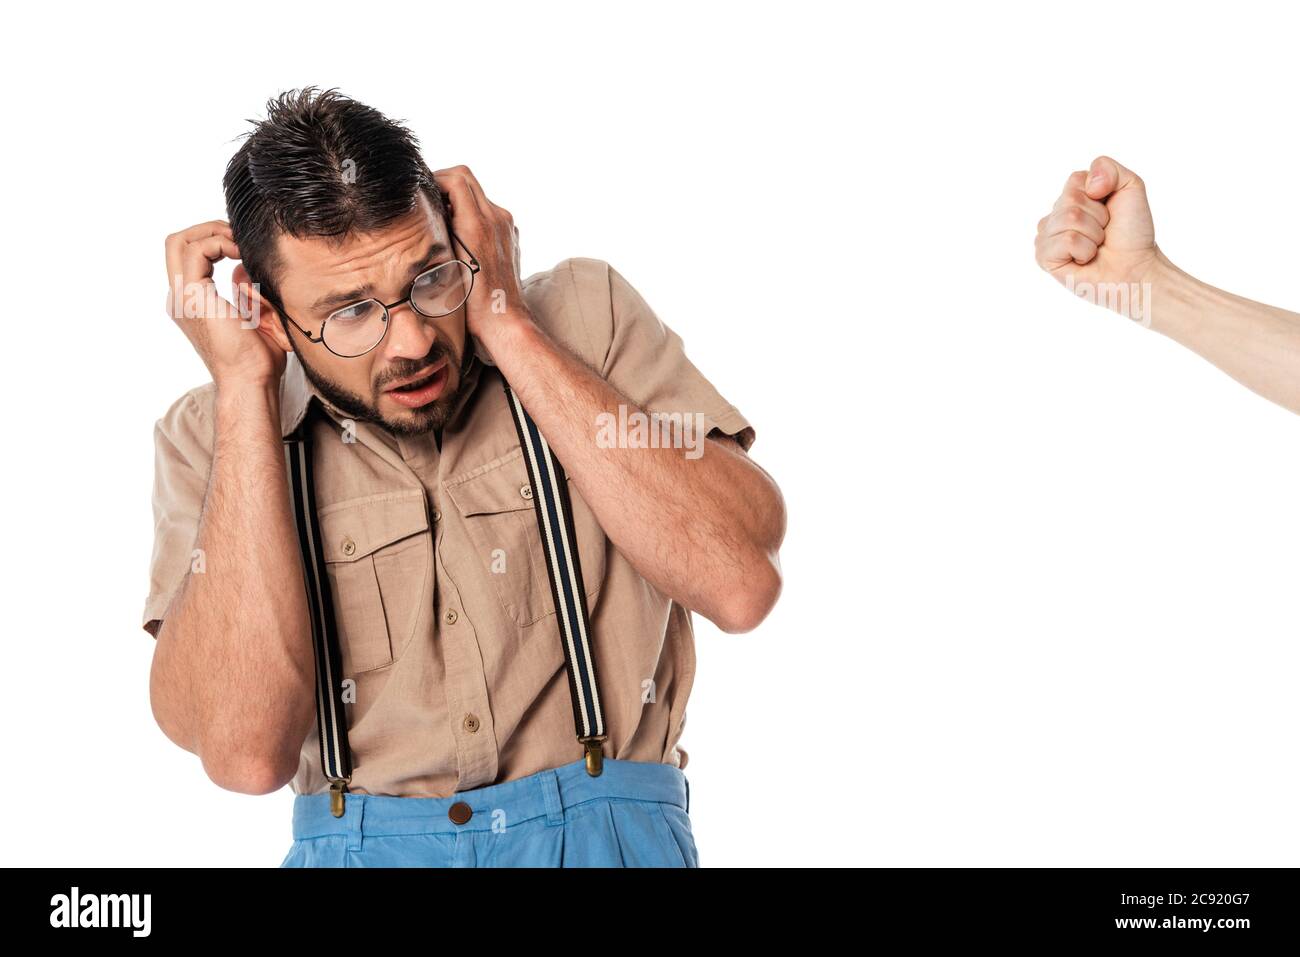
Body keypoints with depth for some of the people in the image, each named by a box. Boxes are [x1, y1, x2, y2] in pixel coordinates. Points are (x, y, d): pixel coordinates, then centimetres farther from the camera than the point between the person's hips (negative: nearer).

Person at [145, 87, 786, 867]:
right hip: (357, 846, 1)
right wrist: (245, 391, -11)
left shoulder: (583, 313, 0)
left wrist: (508, 327, -12)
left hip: (606, 835, 0)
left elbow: (741, 584, -14)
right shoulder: (212, 438, 1)